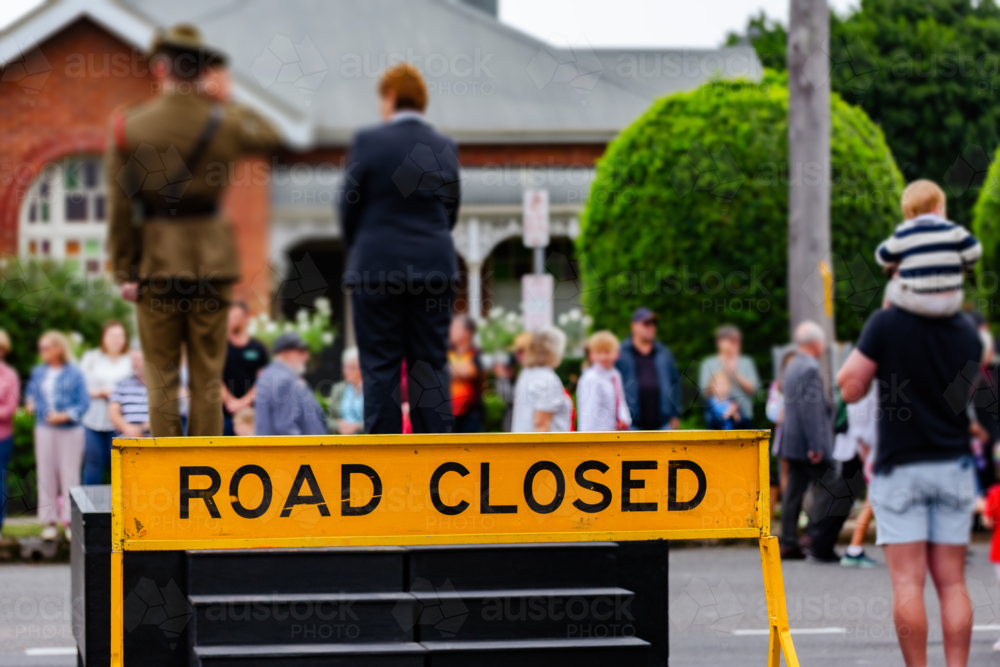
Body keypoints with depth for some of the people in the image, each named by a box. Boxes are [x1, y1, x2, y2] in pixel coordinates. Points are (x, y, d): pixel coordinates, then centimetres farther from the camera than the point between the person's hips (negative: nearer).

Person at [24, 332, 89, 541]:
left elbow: (83, 403, -6)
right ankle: (49, 521, 8)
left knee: (69, 474, -3)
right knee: (46, 474, 2)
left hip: (69, 430, -4)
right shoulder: (38, 372, 11)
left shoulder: (74, 374, -3)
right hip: (44, 429, 4)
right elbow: (31, 392, 27)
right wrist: (30, 403, 7)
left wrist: (65, 416, -18)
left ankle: (70, 520, 3)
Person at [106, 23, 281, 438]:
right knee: (207, 379, 5)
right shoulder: (222, 123, -4)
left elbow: (120, 208, -4)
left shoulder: (128, 127, -4)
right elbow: (270, 138, 17)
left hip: (156, 263, 0)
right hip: (211, 261, 0)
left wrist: (124, 272, 1)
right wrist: (226, 102, 17)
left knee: (161, 378, 5)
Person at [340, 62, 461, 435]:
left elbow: (349, 208, 0)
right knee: (431, 368, 5)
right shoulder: (445, 148, 6)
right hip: (435, 269, 4)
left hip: (377, 268, -3)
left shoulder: (369, 142, -6)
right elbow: (450, 213, 12)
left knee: (380, 371, -1)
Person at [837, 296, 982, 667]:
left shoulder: (886, 323, -12)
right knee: (952, 583, 5)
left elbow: (851, 390, -8)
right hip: (954, 466, 4)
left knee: (907, 582, -2)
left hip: (900, 468, -4)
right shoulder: (967, 331, 2)